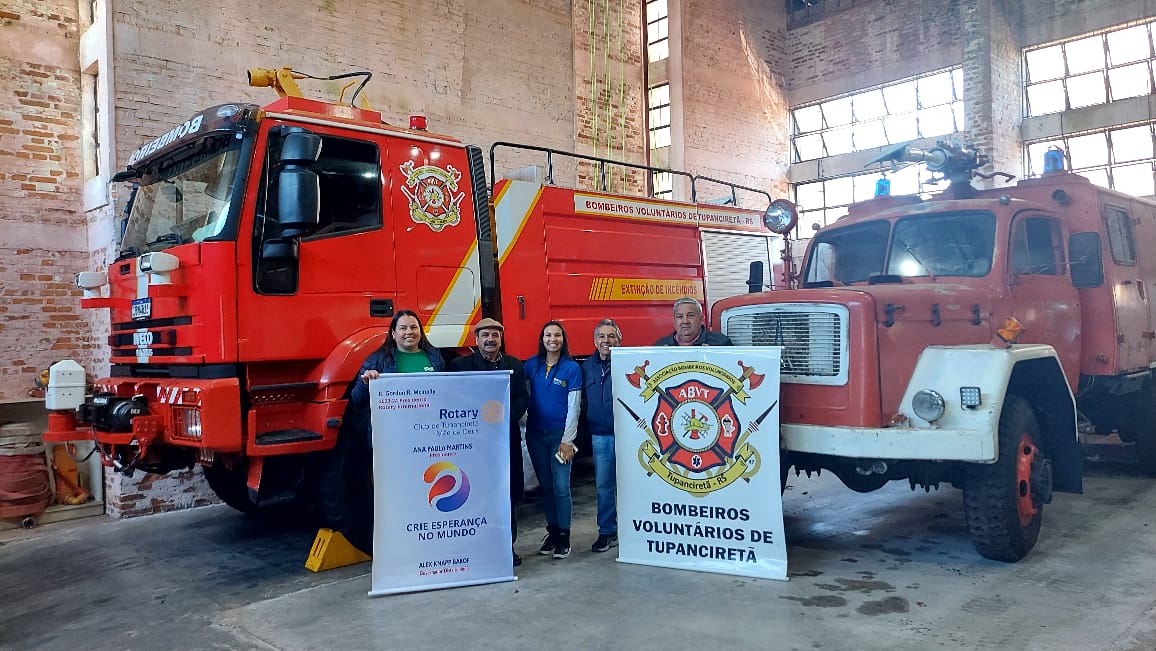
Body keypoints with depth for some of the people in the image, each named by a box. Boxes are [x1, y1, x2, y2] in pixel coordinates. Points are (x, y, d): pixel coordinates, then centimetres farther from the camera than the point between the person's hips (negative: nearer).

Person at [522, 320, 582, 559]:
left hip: (560, 435, -3)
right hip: (535, 435, 3)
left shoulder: (572, 368, -4)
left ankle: (563, 537, 8)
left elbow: (573, 407, -6)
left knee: (561, 487, -4)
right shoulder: (531, 365, 4)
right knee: (546, 485, 11)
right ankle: (552, 532, 23)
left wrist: (567, 441, -9)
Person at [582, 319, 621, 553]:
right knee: (603, 485, 9)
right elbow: (584, 400, 18)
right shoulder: (587, 366, 10)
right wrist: (591, 420, 10)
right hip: (599, 435, 4)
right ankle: (607, 532, 21)